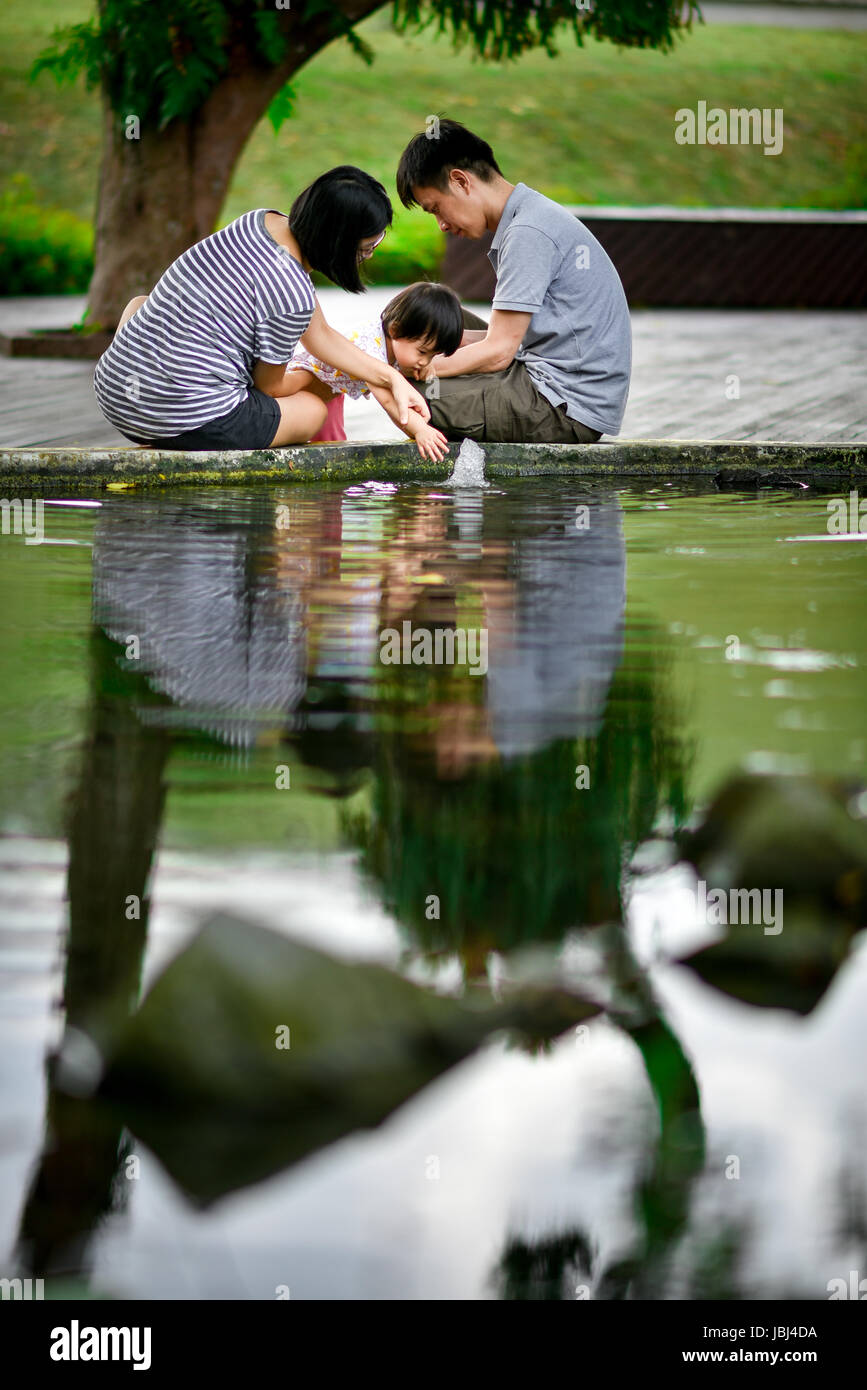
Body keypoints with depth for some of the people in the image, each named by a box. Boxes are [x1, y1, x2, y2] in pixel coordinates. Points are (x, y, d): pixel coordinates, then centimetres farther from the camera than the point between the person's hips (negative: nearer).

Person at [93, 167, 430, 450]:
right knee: (313, 409, 24)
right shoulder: (295, 296, -20)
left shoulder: (258, 222, 7)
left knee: (140, 305, 40)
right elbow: (269, 385, -2)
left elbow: (320, 336, 16)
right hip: (190, 422, -4)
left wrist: (392, 379, 15)